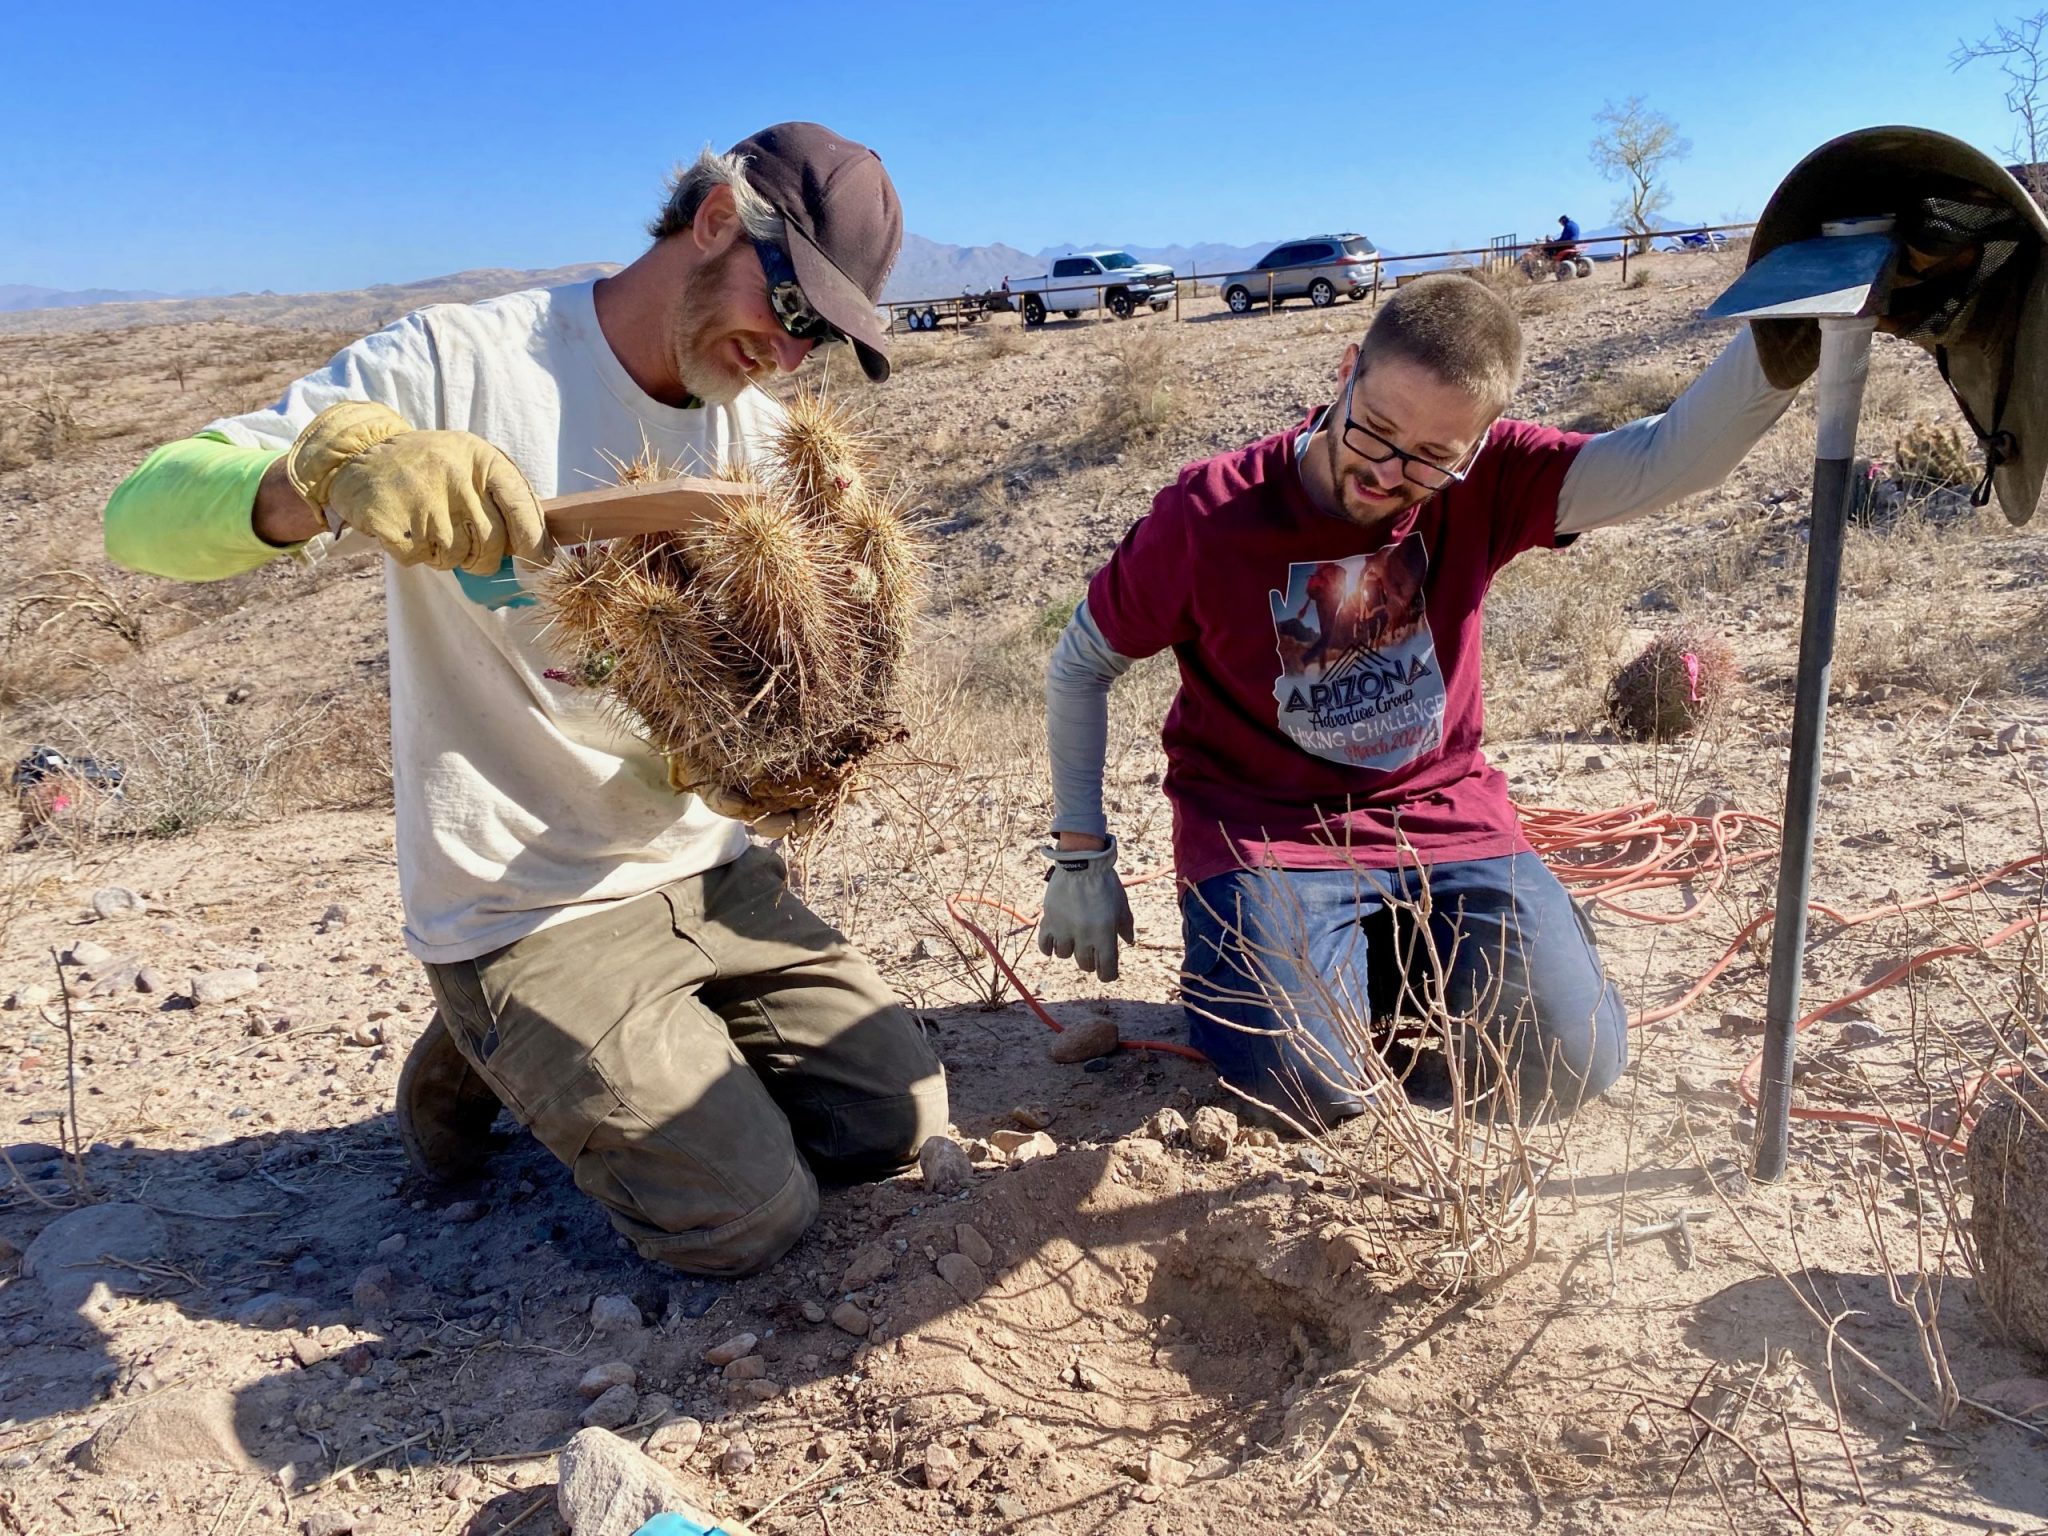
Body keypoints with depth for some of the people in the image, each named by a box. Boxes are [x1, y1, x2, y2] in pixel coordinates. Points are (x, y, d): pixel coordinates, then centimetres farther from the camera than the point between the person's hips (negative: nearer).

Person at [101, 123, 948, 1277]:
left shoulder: (763, 431, 3)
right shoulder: (459, 365, -16)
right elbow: (142, 517, -20)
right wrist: (336, 466, -42)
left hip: (708, 868, 6)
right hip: (524, 912, -6)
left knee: (896, 1123, 4)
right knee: (749, 1224, -9)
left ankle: (639, 1056, 23)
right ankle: (488, 1060, 15)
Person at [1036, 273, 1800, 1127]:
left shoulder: (1483, 483, -10)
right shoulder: (1208, 515, -15)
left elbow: (1669, 459, -25)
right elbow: (1079, 667, -4)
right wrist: (1079, 858, -3)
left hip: (1444, 821, 3)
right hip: (1266, 832, -2)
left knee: (1571, 1064, -8)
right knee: (1312, 1090, -22)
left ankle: (1397, 960, 19)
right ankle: (1232, 953, 11)